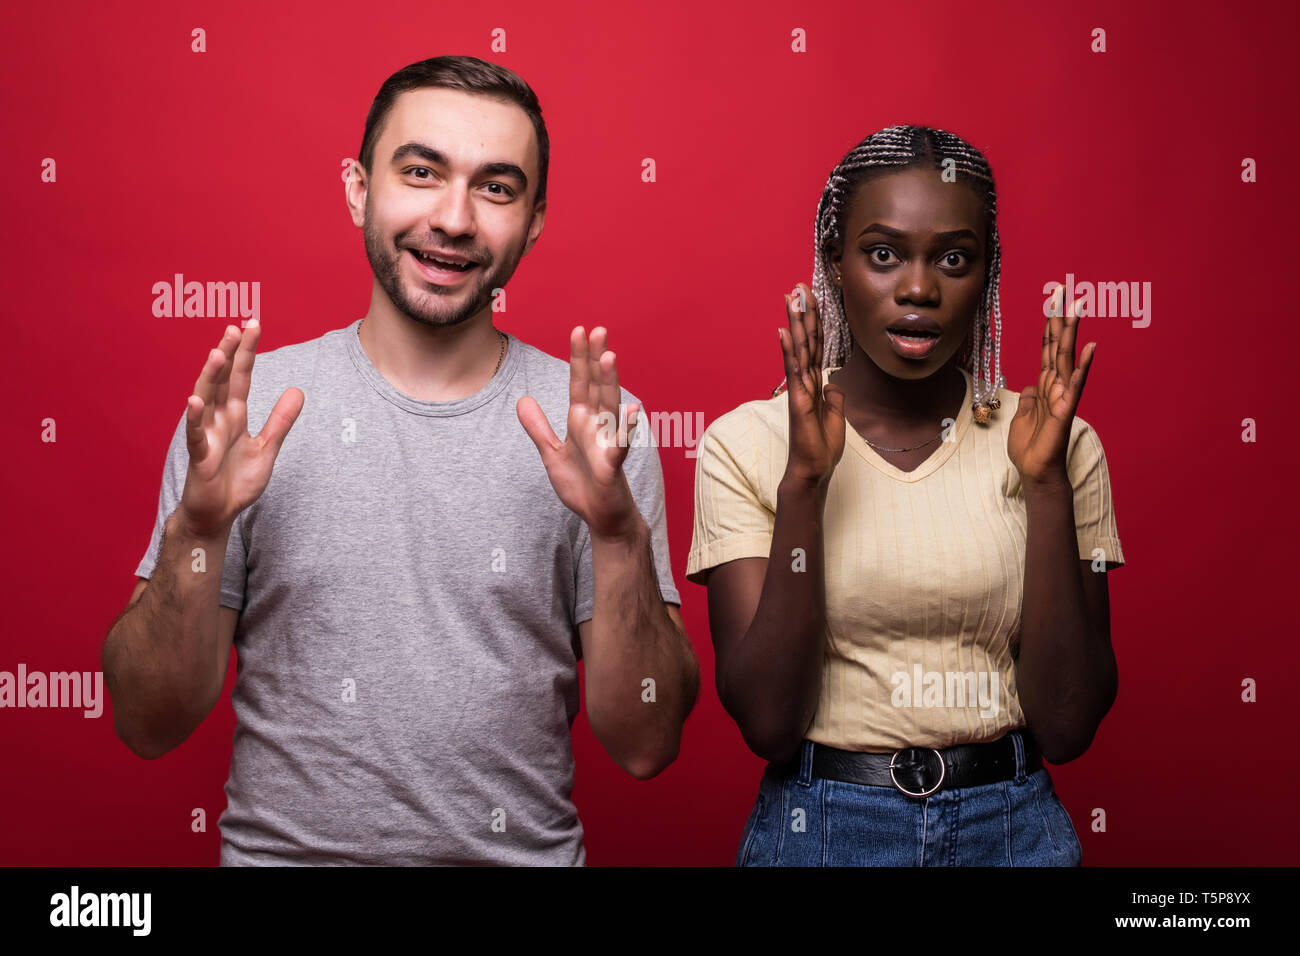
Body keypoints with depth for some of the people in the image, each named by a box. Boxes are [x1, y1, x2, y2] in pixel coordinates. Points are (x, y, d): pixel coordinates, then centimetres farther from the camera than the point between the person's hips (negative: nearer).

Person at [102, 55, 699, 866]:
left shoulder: (592, 426, -6)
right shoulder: (245, 409, -5)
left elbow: (646, 746, -9)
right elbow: (149, 726, -4)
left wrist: (619, 529, -22)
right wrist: (196, 531, -20)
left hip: (527, 851, 1)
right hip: (280, 847, 0)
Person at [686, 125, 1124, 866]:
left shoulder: (1055, 444, -4)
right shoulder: (748, 443, -8)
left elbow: (1068, 727, -9)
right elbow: (766, 722, -14)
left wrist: (1047, 486, -17)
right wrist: (802, 483, -22)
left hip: (1012, 826, 2)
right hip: (820, 824, -1)